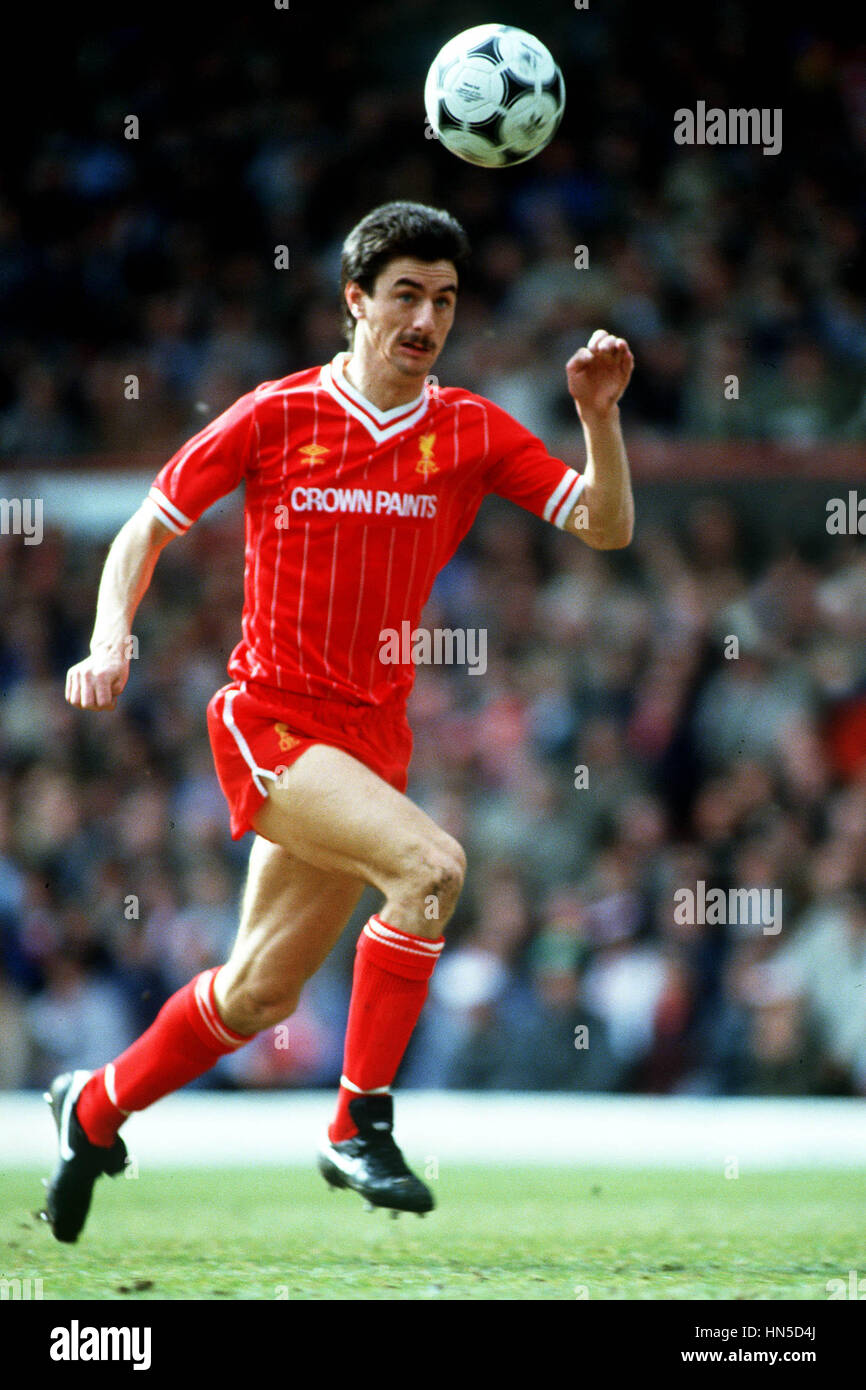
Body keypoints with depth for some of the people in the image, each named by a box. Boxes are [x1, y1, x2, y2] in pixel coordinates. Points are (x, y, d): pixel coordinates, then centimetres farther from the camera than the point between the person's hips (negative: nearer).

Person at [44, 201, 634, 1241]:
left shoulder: (471, 433, 3)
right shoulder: (276, 415, -4)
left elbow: (606, 527, -2)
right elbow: (147, 529, 4)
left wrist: (599, 414, -18)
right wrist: (111, 639, -11)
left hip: (372, 735, 5)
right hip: (269, 717, -5)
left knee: (260, 995, 11)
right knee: (429, 862, -29)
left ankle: (95, 1108, 35)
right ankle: (361, 1123, -19)